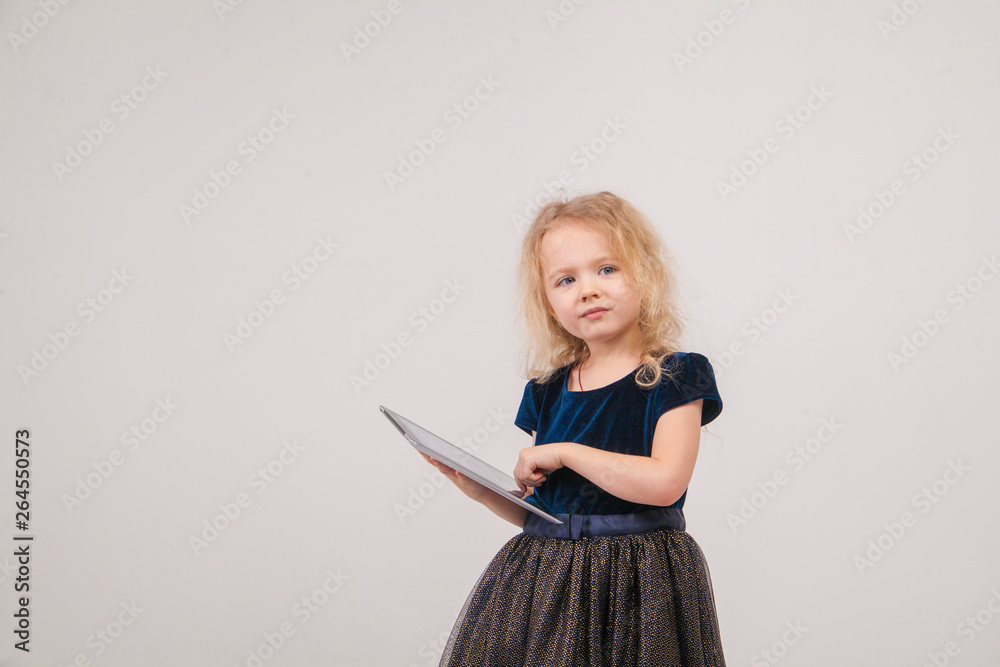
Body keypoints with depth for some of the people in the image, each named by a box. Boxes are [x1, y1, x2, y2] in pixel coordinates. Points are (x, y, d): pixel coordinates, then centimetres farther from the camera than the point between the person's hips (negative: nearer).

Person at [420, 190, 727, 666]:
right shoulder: (547, 392, 9)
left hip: (636, 584, -4)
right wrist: (481, 489, -4)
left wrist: (563, 452, -14)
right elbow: (536, 513, 13)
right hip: (546, 582, 4)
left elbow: (664, 482, -19)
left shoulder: (672, 377, -4)